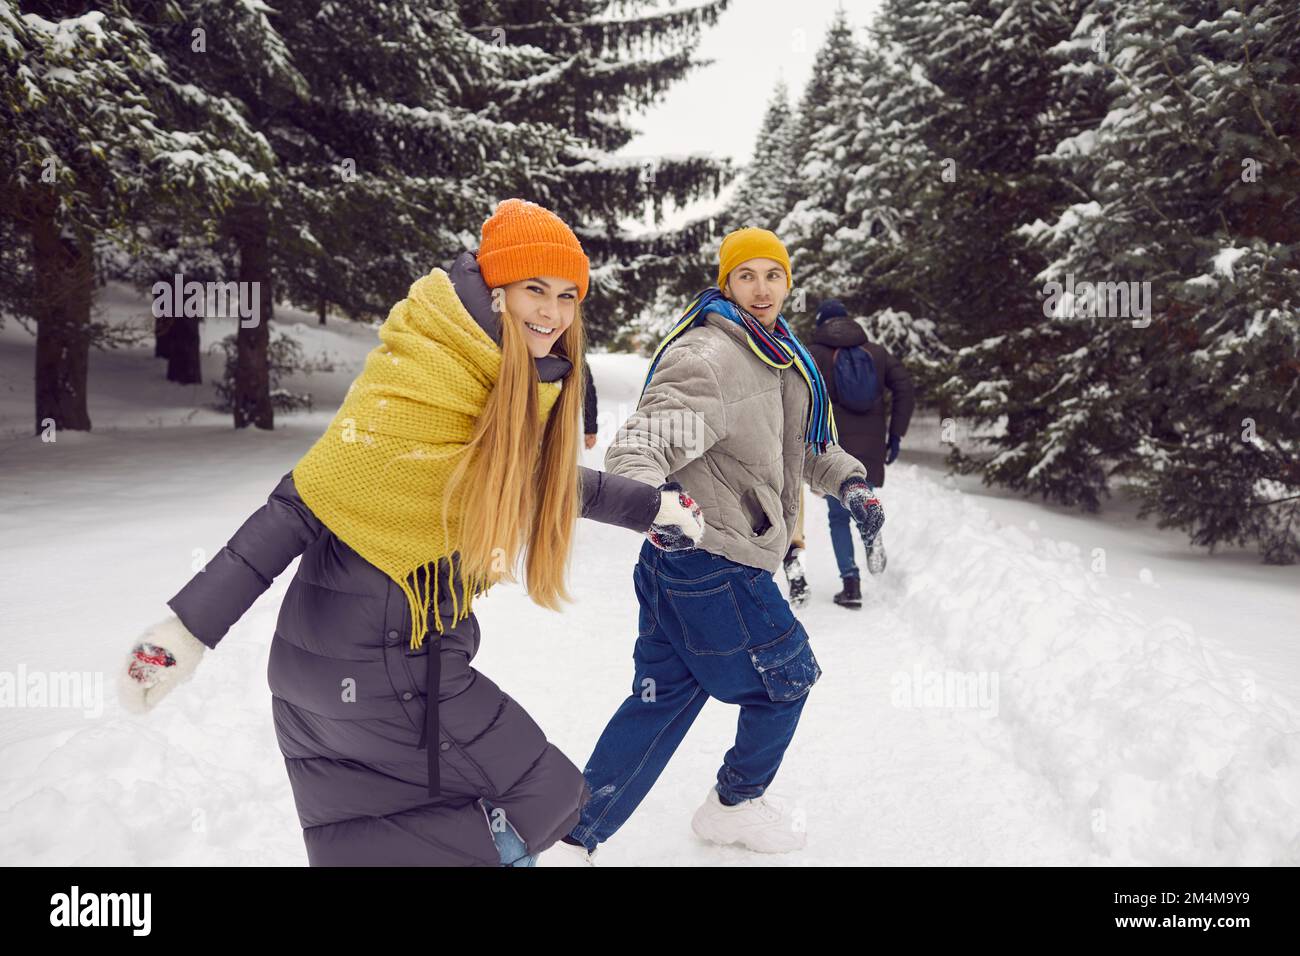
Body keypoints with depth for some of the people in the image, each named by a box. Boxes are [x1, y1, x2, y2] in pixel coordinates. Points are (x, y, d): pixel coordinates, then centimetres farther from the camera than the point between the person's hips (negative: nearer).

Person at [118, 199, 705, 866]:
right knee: (546, 800, 3)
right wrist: (194, 623, -20)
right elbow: (307, 502, -20)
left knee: (359, 837, 21)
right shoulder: (421, 375, -20)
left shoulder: (520, 384, 5)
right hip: (372, 667, -8)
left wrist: (653, 507, 28)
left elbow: (546, 479, 21)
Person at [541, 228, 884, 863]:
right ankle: (733, 807, 35)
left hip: (684, 557, 9)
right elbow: (643, 441, -30)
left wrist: (848, 481, 8)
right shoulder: (709, 356, -18)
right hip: (715, 565, -9)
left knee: (662, 695, 11)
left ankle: (572, 840, 16)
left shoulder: (781, 358, 15)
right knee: (786, 676, 12)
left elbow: (808, 445, 26)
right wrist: (648, 496, -50)